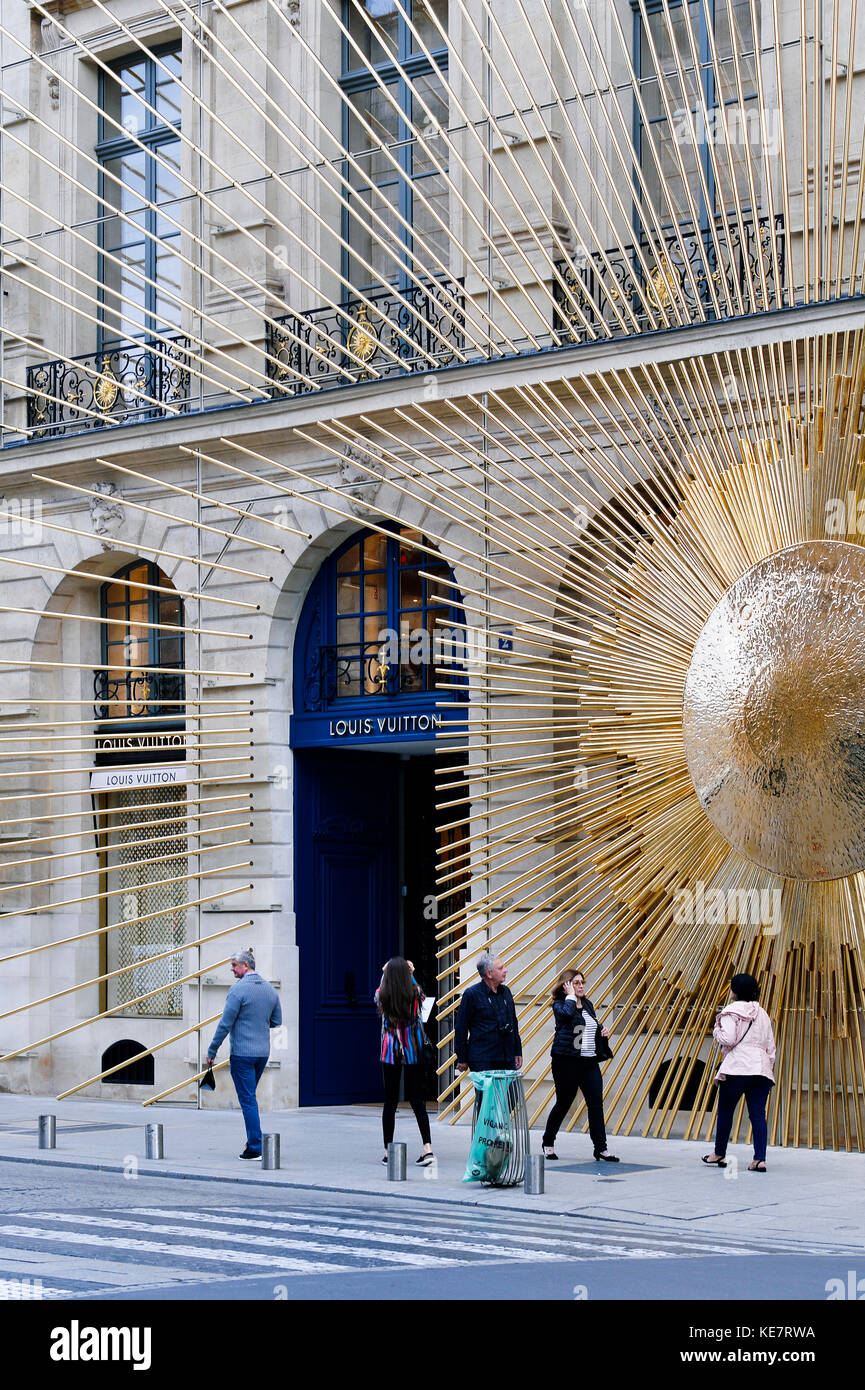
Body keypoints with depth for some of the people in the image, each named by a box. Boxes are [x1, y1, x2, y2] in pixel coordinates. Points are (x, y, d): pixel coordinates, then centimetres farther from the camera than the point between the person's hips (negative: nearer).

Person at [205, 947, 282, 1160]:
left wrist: (212, 1051, -5)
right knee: (249, 1097, 19)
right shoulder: (270, 989, 7)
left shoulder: (238, 989, -14)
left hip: (242, 1052, -7)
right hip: (263, 1052, 7)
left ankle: (255, 1148, 1)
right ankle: (253, 1141, 22)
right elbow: (277, 1021, 14)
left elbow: (225, 1024, -13)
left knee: (248, 1100, -1)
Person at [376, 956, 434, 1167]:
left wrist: (384, 974, 23)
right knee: (417, 1101, 6)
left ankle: (388, 1152, 11)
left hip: (390, 1053, -1)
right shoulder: (416, 994, -8)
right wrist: (411, 975, 24)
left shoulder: (383, 996, -9)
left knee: (390, 1102, 7)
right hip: (414, 1053, 1)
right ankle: (427, 1147, -5)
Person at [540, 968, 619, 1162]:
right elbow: (567, 1013, -30)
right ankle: (548, 1143, 22)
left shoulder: (587, 1004, 15)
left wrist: (602, 1031, 7)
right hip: (567, 1061, -6)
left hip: (590, 1062, 6)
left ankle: (600, 1148, 8)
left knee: (596, 1104, 1)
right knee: (563, 1103, 3)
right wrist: (570, 995, -15)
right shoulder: (559, 1004, -6)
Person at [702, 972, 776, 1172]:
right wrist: (768, 1069, 24)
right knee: (758, 1114, 2)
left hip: (737, 1068, -6)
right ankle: (760, 1159, -7)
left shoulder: (731, 1010, -2)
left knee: (725, 1111, 8)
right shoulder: (762, 1013, 19)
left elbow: (728, 1039, -13)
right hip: (762, 1069, 6)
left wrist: (716, 1029, 5)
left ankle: (719, 1155, 18)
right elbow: (771, 1046, 19)